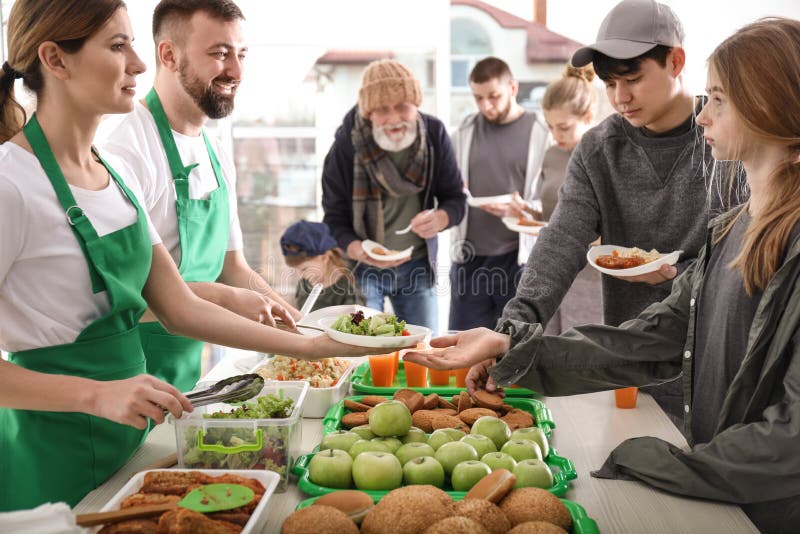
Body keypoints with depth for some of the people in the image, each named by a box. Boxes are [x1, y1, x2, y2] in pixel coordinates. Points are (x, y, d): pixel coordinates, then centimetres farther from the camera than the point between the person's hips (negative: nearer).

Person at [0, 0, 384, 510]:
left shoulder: (118, 171, 5)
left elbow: (181, 307, 3)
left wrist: (313, 345, -2)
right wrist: (98, 394, -28)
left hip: (127, 435, 7)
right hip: (55, 453, -7)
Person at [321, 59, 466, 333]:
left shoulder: (434, 134, -7)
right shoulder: (348, 143, -14)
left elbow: (455, 198, 1)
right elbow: (334, 218, -11)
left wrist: (441, 218, -24)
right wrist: (357, 250, -33)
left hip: (417, 266, 3)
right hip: (361, 269, -2)